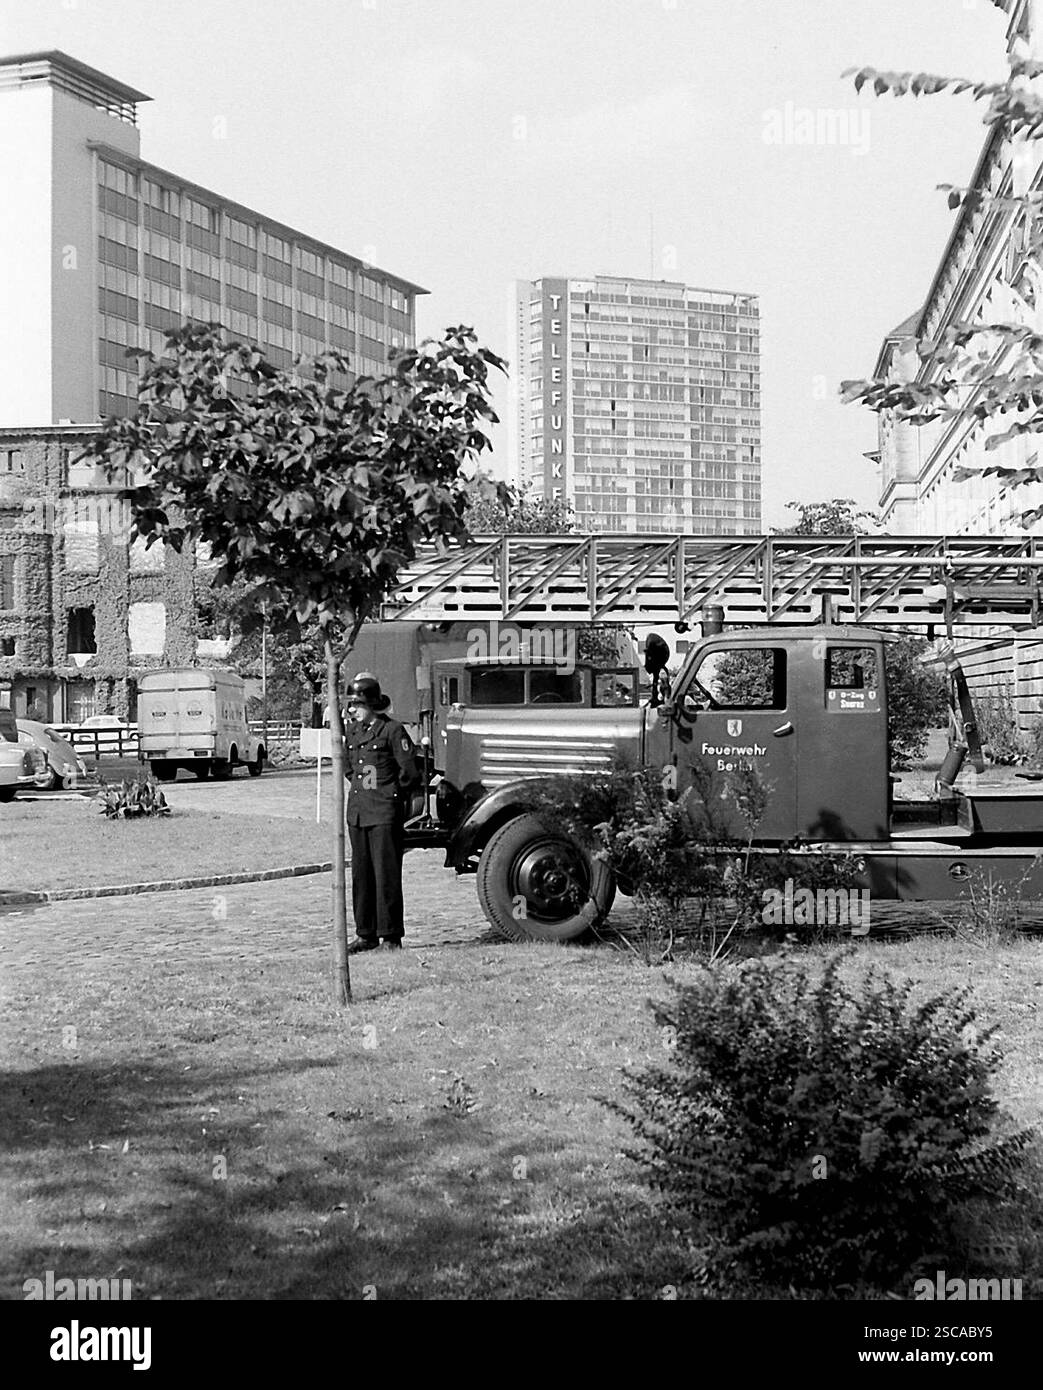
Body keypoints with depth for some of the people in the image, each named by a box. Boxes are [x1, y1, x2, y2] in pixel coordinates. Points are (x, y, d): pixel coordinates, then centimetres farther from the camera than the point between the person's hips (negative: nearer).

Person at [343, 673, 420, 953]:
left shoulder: (392, 730, -8)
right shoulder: (352, 731, 13)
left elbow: (410, 773, -8)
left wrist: (392, 797, 2)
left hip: (384, 814, -7)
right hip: (357, 812, 7)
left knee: (386, 874, -5)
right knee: (361, 875, 9)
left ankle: (391, 936, 0)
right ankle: (366, 935, 16)